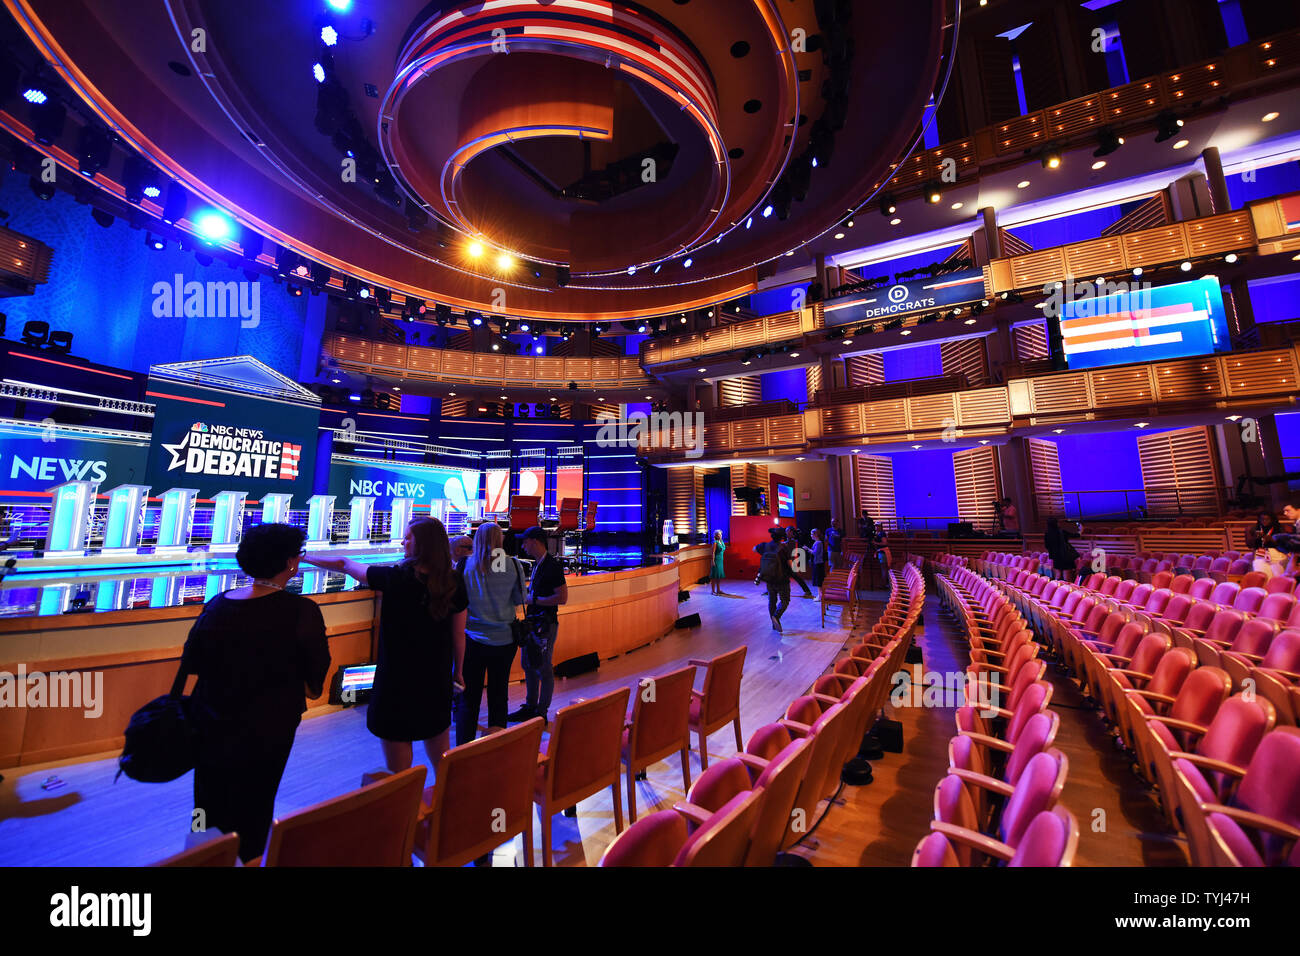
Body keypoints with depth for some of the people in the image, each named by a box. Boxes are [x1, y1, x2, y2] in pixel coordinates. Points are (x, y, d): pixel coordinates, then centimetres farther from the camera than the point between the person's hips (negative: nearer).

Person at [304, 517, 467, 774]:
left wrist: (304, 557, 16)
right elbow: (458, 635, 1)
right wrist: (457, 671, 16)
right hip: (437, 682, 3)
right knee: (442, 766, 21)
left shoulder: (395, 578, -17)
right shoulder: (454, 584, -8)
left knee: (398, 771, 14)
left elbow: (345, 565, -1)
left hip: (395, 681, -3)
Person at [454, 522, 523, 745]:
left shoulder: (465, 564, -9)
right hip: (505, 640, 1)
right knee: (499, 695, 15)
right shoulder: (514, 565, -7)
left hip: (474, 639, -1)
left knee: (469, 698, 11)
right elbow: (519, 599, 3)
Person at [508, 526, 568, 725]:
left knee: (543, 669, 2)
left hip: (546, 624, -10)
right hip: (532, 622, 10)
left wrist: (533, 600, -20)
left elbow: (562, 597, -22)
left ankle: (541, 713, 16)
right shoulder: (537, 563, 10)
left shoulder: (552, 566, -18)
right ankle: (530, 707, 33)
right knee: (528, 666, 18)